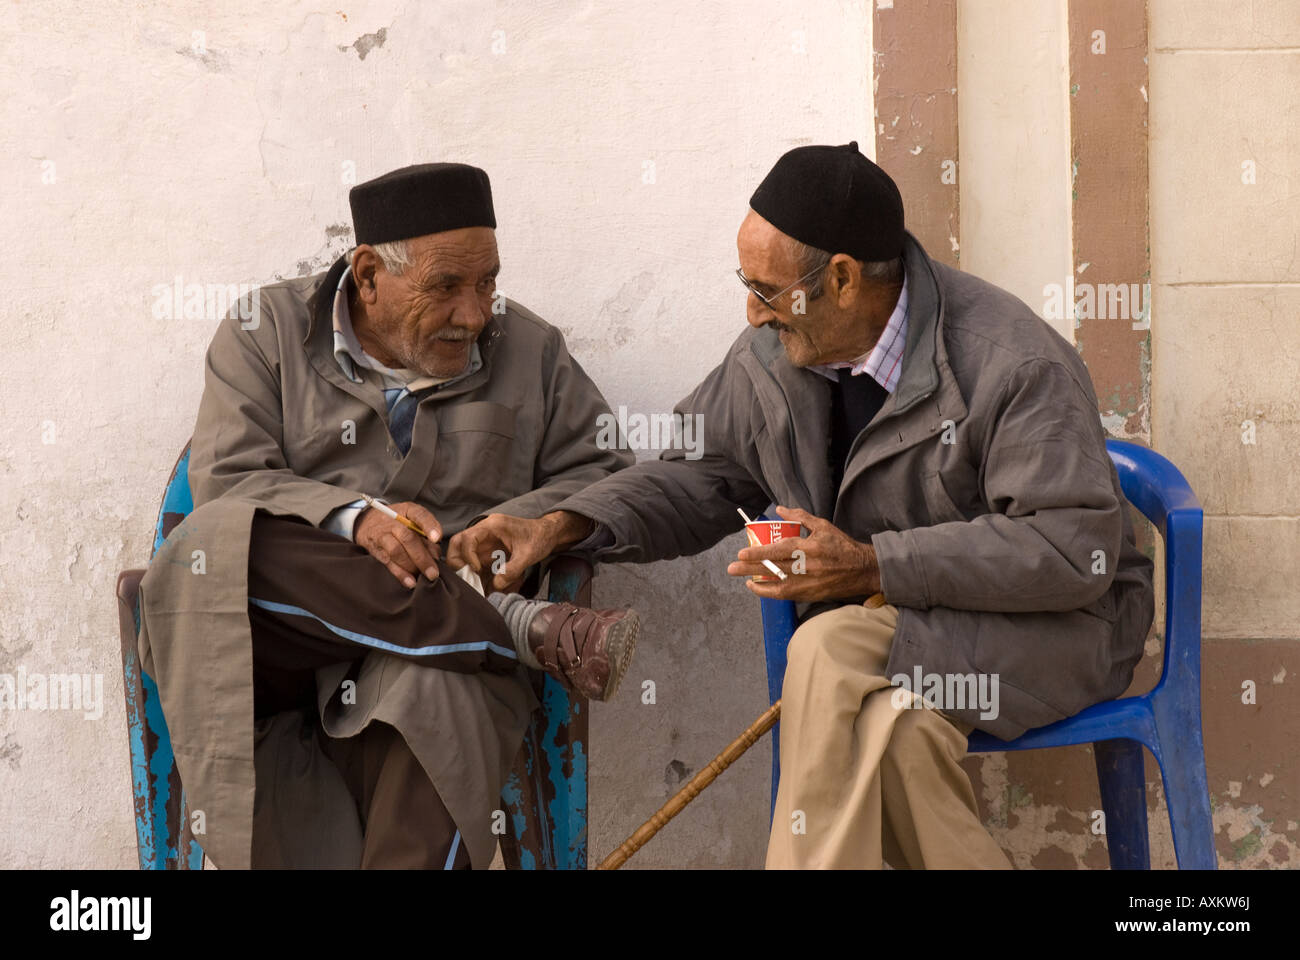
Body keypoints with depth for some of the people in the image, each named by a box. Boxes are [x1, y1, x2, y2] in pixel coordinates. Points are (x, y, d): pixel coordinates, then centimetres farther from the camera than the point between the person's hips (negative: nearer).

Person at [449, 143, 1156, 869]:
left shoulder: (1017, 364, -20)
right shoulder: (772, 356, 0)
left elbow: (1075, 550, -24)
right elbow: (698, 475, 14)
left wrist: (874, 565, -28)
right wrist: (561, 527, -4)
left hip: (1052, 621, -5)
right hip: (895, 628, 5)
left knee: (828, 652, -31)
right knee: (899, 731, -32)